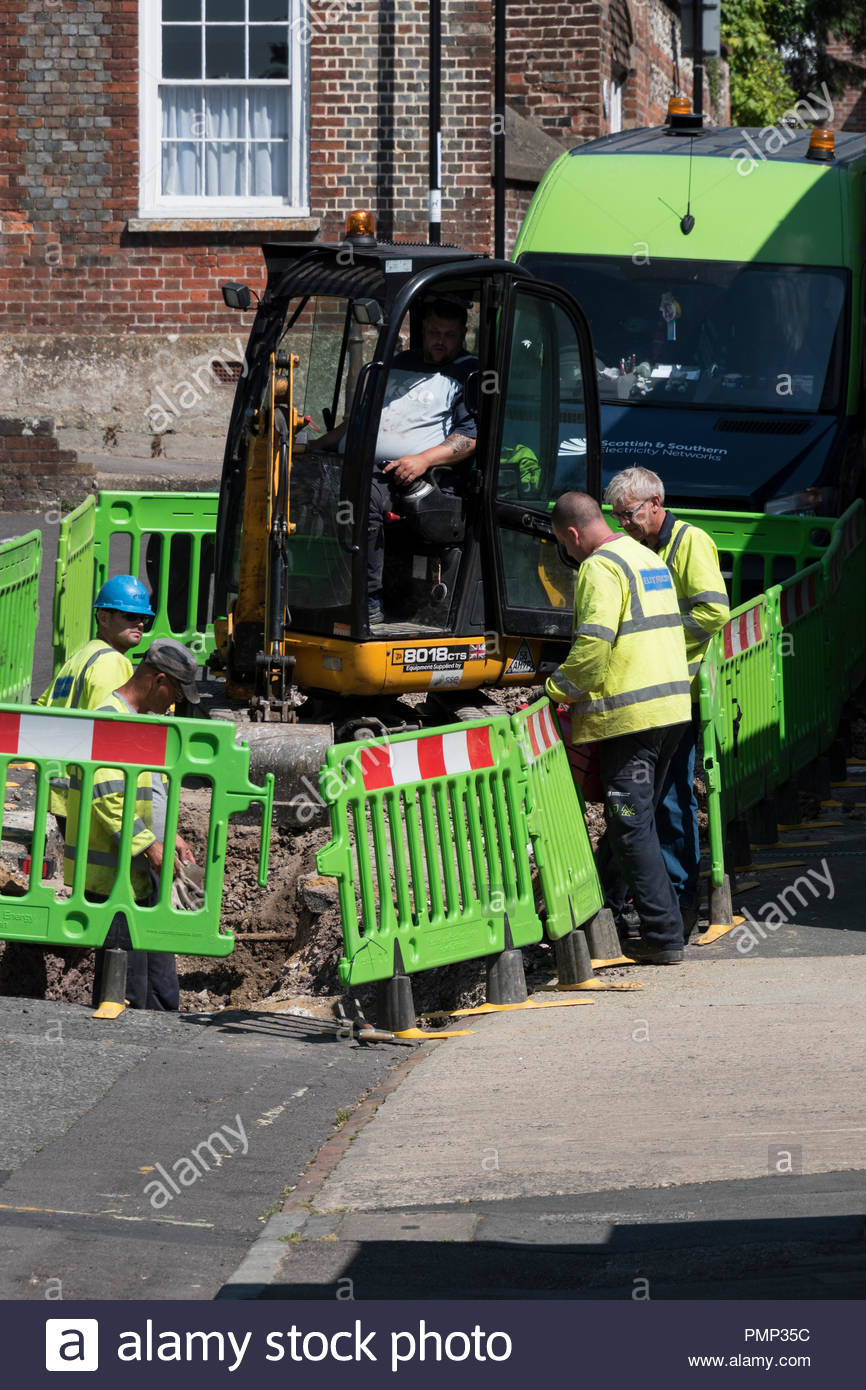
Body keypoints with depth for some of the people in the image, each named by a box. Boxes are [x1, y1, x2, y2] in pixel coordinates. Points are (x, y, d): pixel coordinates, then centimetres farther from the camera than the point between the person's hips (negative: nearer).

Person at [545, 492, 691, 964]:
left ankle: (664, 935, -8)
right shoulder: (650, 560, 17)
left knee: (631, 824, -5)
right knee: (631, 817, 17)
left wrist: (559, 689, -7)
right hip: (672, 704, 9)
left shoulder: (600, 568, -12)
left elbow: (592, 645, -22)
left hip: (629, 712, -9)